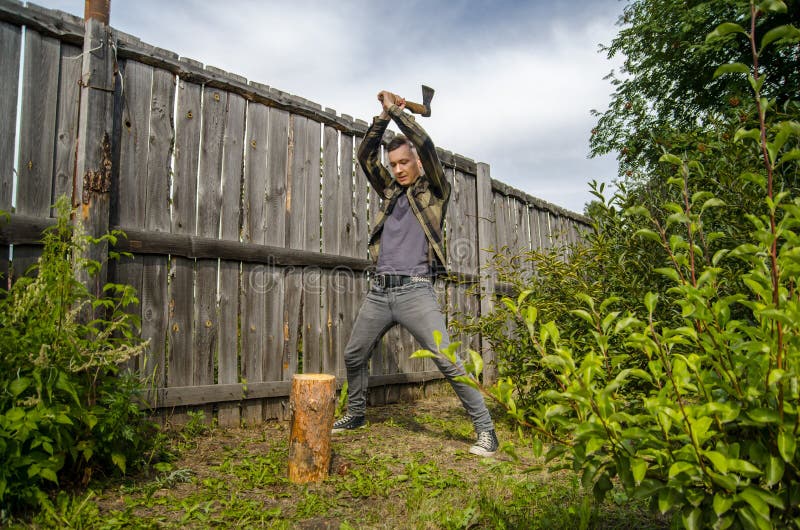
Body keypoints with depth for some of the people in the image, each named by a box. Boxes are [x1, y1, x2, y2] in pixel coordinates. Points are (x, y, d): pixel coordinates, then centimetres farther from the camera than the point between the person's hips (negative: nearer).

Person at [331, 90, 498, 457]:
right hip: (379, 291, 6)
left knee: (449, 362, -10)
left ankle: (485, 429, 1)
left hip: (415, 291, -5)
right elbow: (365, 156, 15)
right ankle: (355, 414, 36)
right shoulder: (390, 191, 20)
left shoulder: (434, 191, 6)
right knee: (354, 355, 14)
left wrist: (397, 110, 1)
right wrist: (382, 117, 8)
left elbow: (426, 146, -6)